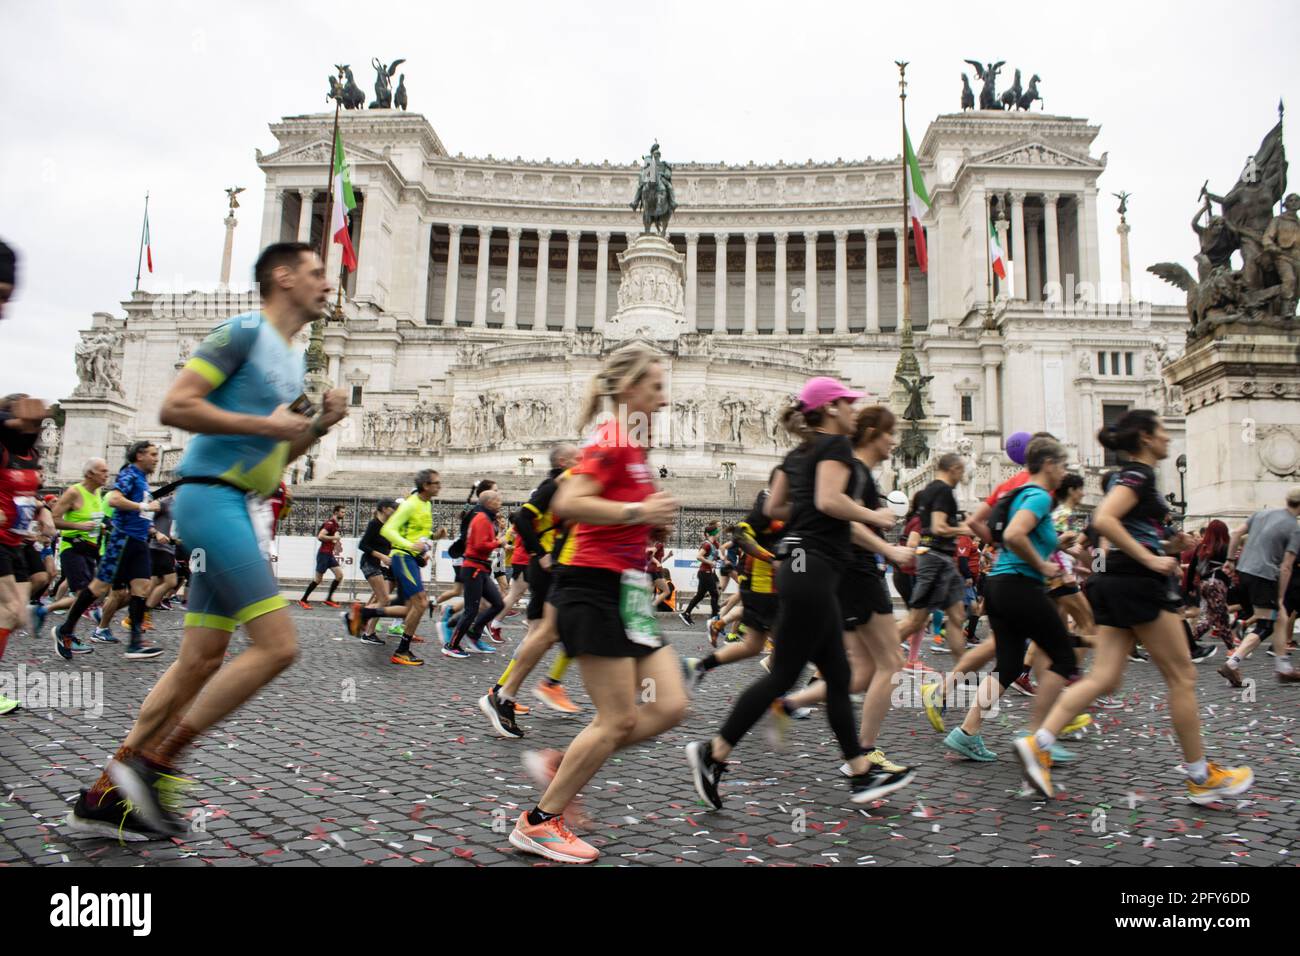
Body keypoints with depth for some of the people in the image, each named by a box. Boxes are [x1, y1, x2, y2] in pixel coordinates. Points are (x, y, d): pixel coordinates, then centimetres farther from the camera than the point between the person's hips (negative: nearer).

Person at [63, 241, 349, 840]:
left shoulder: (292, 359, 21)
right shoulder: (244, 331, -6)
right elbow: (174, 407, -15)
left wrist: (318, 426, 10)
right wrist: (267, 424, -15)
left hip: (242, 508, 10)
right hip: (212, 495, -9)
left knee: (202, 660, 8)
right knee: (277, 645, -14)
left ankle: (102, 798, 18)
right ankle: (153, 765, -1)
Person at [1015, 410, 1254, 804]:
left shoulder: (1127, 476, 20)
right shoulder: (1139, 475, -10)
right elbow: (1103, 520, -26)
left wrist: (1166, 543, 13)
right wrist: (1151, 559, -23)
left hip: (1114, 582, 9)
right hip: (1137, 583, -9)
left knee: (1104, 679, 3)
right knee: (1182, 676, 4)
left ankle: (1037, 745, -8)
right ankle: (1201, 778, 16)